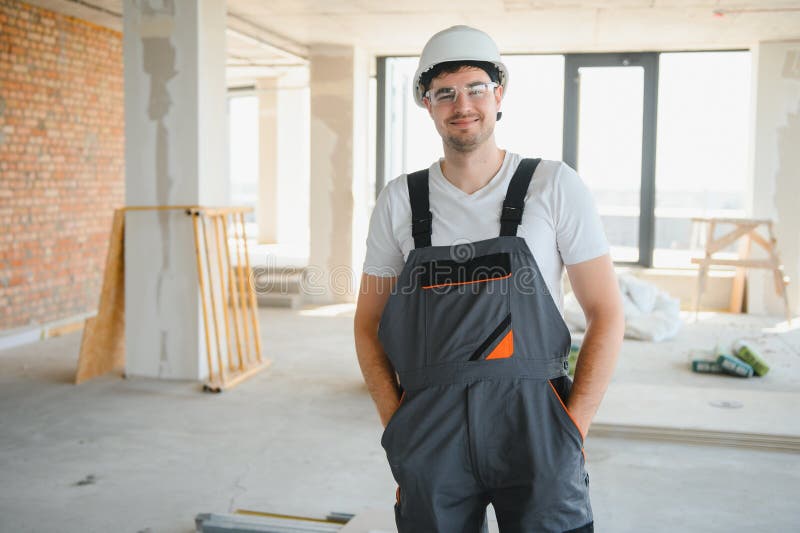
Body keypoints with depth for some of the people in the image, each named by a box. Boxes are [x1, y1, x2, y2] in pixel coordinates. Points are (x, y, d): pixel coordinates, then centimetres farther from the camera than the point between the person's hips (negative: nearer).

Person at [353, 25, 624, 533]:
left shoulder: (556, 186, -1)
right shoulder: (399, 201, 5)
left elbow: (606, 313, 0)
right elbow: (369, 323, 11)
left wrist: (572, 430, -5)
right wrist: (399, 428, 2)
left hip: (532, 425, -1)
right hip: (431, 435, 2)